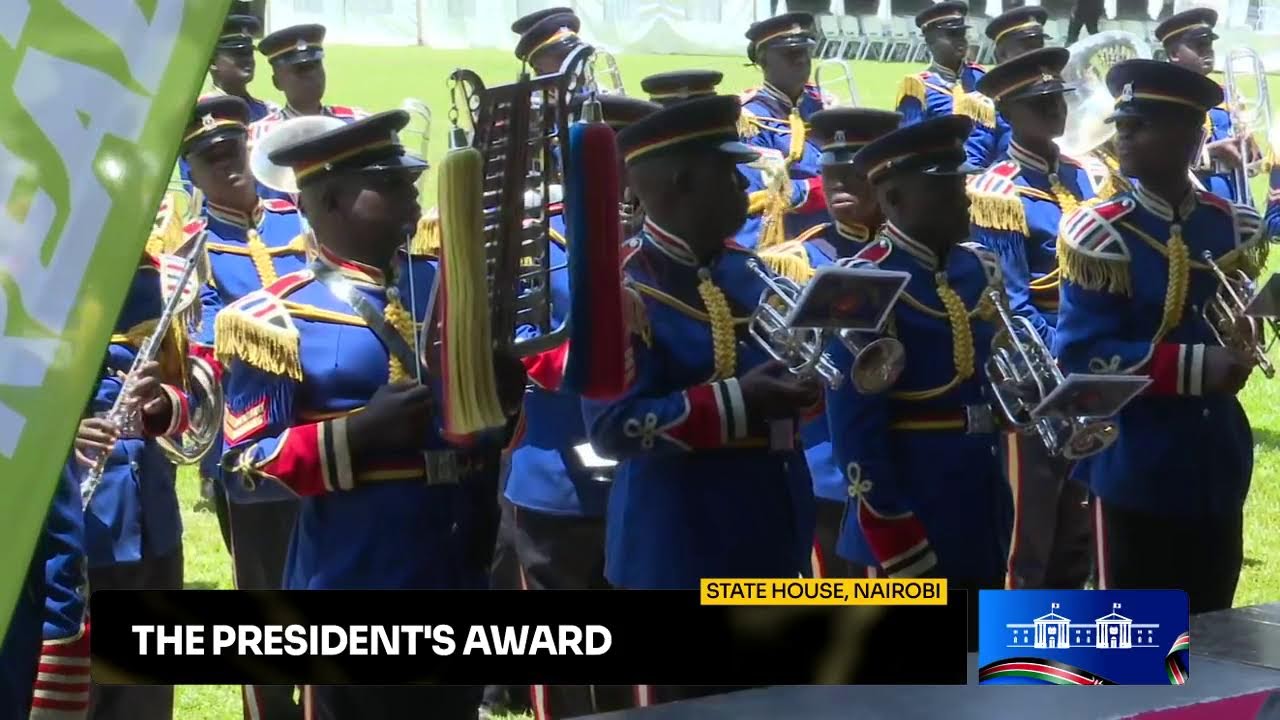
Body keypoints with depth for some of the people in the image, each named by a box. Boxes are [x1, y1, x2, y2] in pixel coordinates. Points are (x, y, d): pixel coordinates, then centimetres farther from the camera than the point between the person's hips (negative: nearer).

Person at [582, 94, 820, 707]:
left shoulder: (742, 267, 10)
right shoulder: (625, 288, -17)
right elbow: (613, 425, -24)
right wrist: (737, 402, -28)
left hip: (768, 534, 9)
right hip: (680, 551, -9)